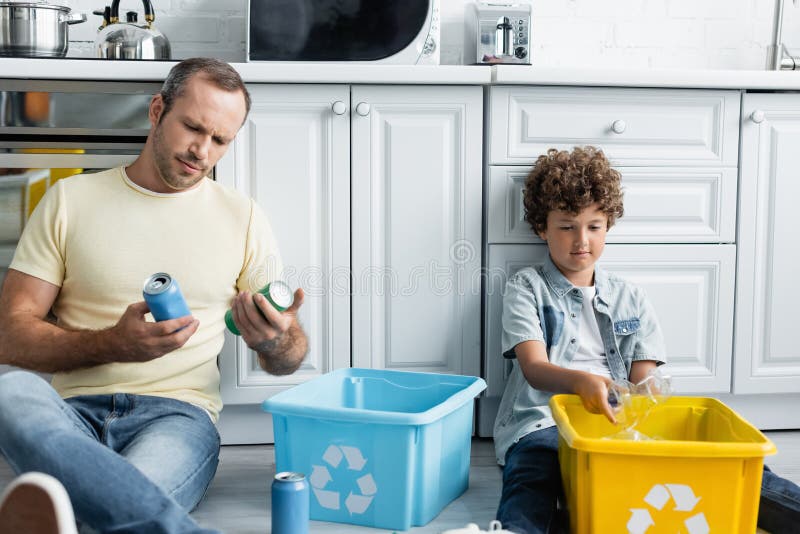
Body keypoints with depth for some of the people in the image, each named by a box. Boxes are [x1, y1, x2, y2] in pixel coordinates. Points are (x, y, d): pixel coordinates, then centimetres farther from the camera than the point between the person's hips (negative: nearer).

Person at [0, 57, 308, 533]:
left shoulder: (243, 218, 13)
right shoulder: (70, 200, 11)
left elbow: (289, 360, 14)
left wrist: (276, 341, -12)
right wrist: (111, 344, -14)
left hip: (178, 414, -2)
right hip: (76, 410, 3)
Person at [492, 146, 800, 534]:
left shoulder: (631, 300, 21)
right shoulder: (527, 288, 11)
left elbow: (643, 382, 13)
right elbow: (534, 367, -5)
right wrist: (581, 380, -28)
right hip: (541, 424, -2)